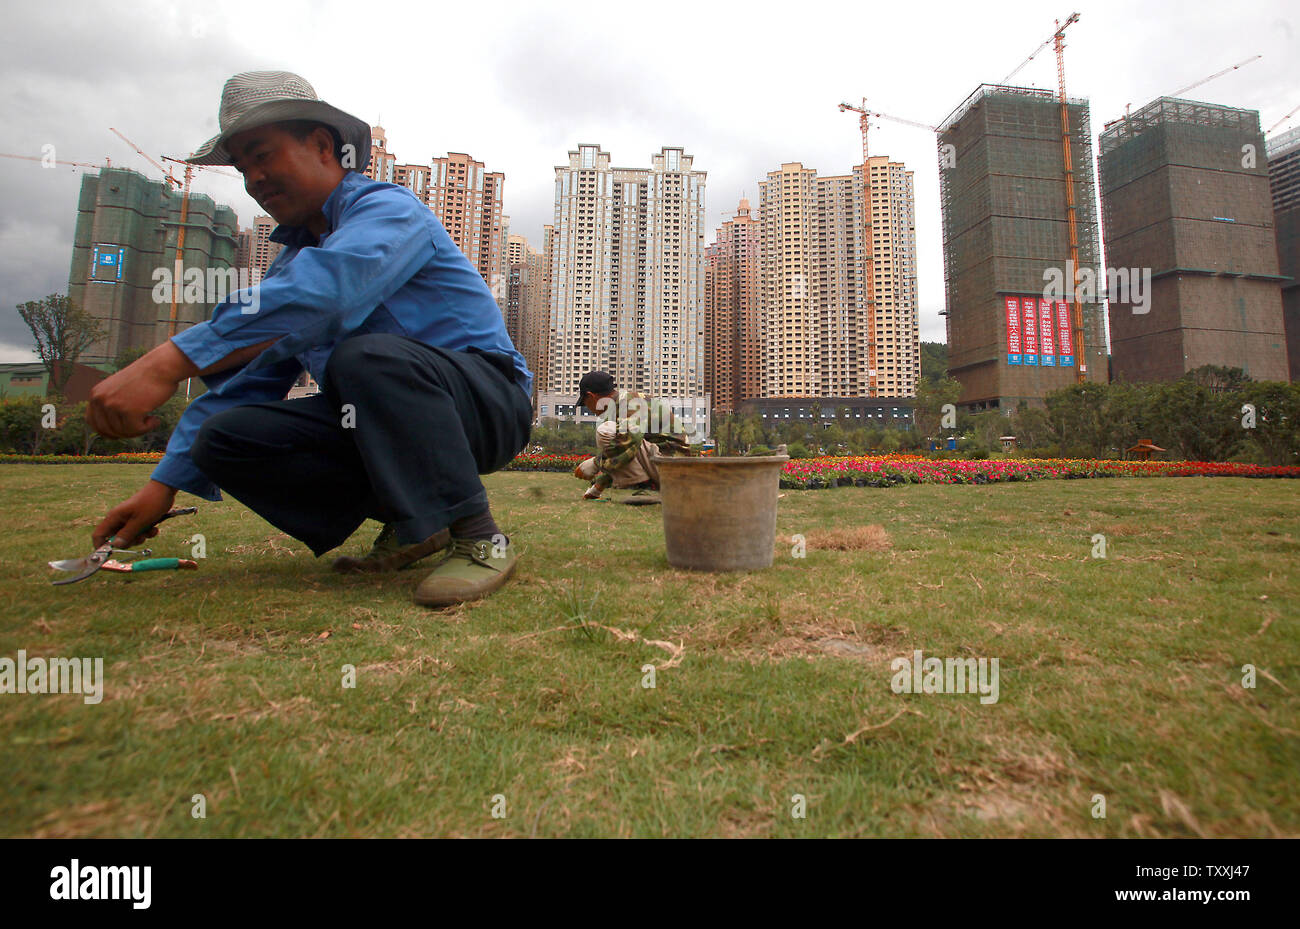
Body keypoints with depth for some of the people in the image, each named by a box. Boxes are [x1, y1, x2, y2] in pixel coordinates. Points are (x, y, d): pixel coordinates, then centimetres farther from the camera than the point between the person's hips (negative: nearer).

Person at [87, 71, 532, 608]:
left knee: (368, 356, -35)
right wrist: (165, 484, 7)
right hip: (377, 421, 7)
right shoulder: (292, 256, 18)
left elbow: (322, 293, -31)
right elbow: (247, 377, 14)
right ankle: (409, 524, -2)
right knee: (223, 438, -6)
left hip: (483, 405, -7)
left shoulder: (387, 208, -7)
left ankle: (475, 538, -24)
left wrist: (170, 362, -36)